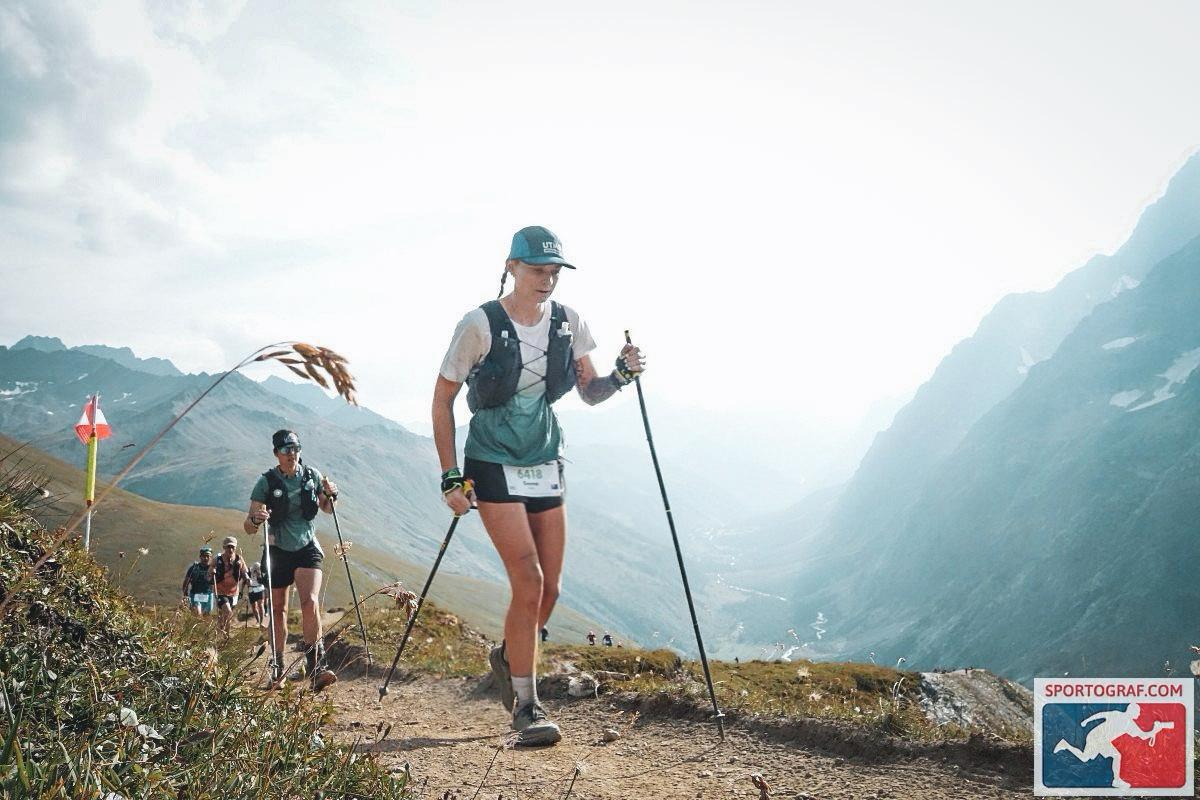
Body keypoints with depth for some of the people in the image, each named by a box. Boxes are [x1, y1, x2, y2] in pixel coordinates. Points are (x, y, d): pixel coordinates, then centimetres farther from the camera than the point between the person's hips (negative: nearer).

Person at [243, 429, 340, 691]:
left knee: (310, 601, -20)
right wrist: (255, 520, -36)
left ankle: (317, 667, -21)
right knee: (278, 610, 7)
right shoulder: (266, 482, -10)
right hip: (278, 551, 0)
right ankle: (276, 669, 24)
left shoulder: (311, 475, -2)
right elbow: (248, 527, -12)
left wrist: (330, 495, -9)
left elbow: (327, 509, 13)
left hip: (307, 548, 0)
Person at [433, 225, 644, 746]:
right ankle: (526, 708, -1)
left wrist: (620, 376, -13)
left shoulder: (568, 324, 0)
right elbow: (443, 399, -6)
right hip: (494, 466, -5)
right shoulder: (481, 325, -13)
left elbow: (590, 394, 9)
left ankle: (507, 656, 36)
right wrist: (450, 477, -9)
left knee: (549, 590, 6)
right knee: (528, 584, -14)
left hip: (545, 466, 5)